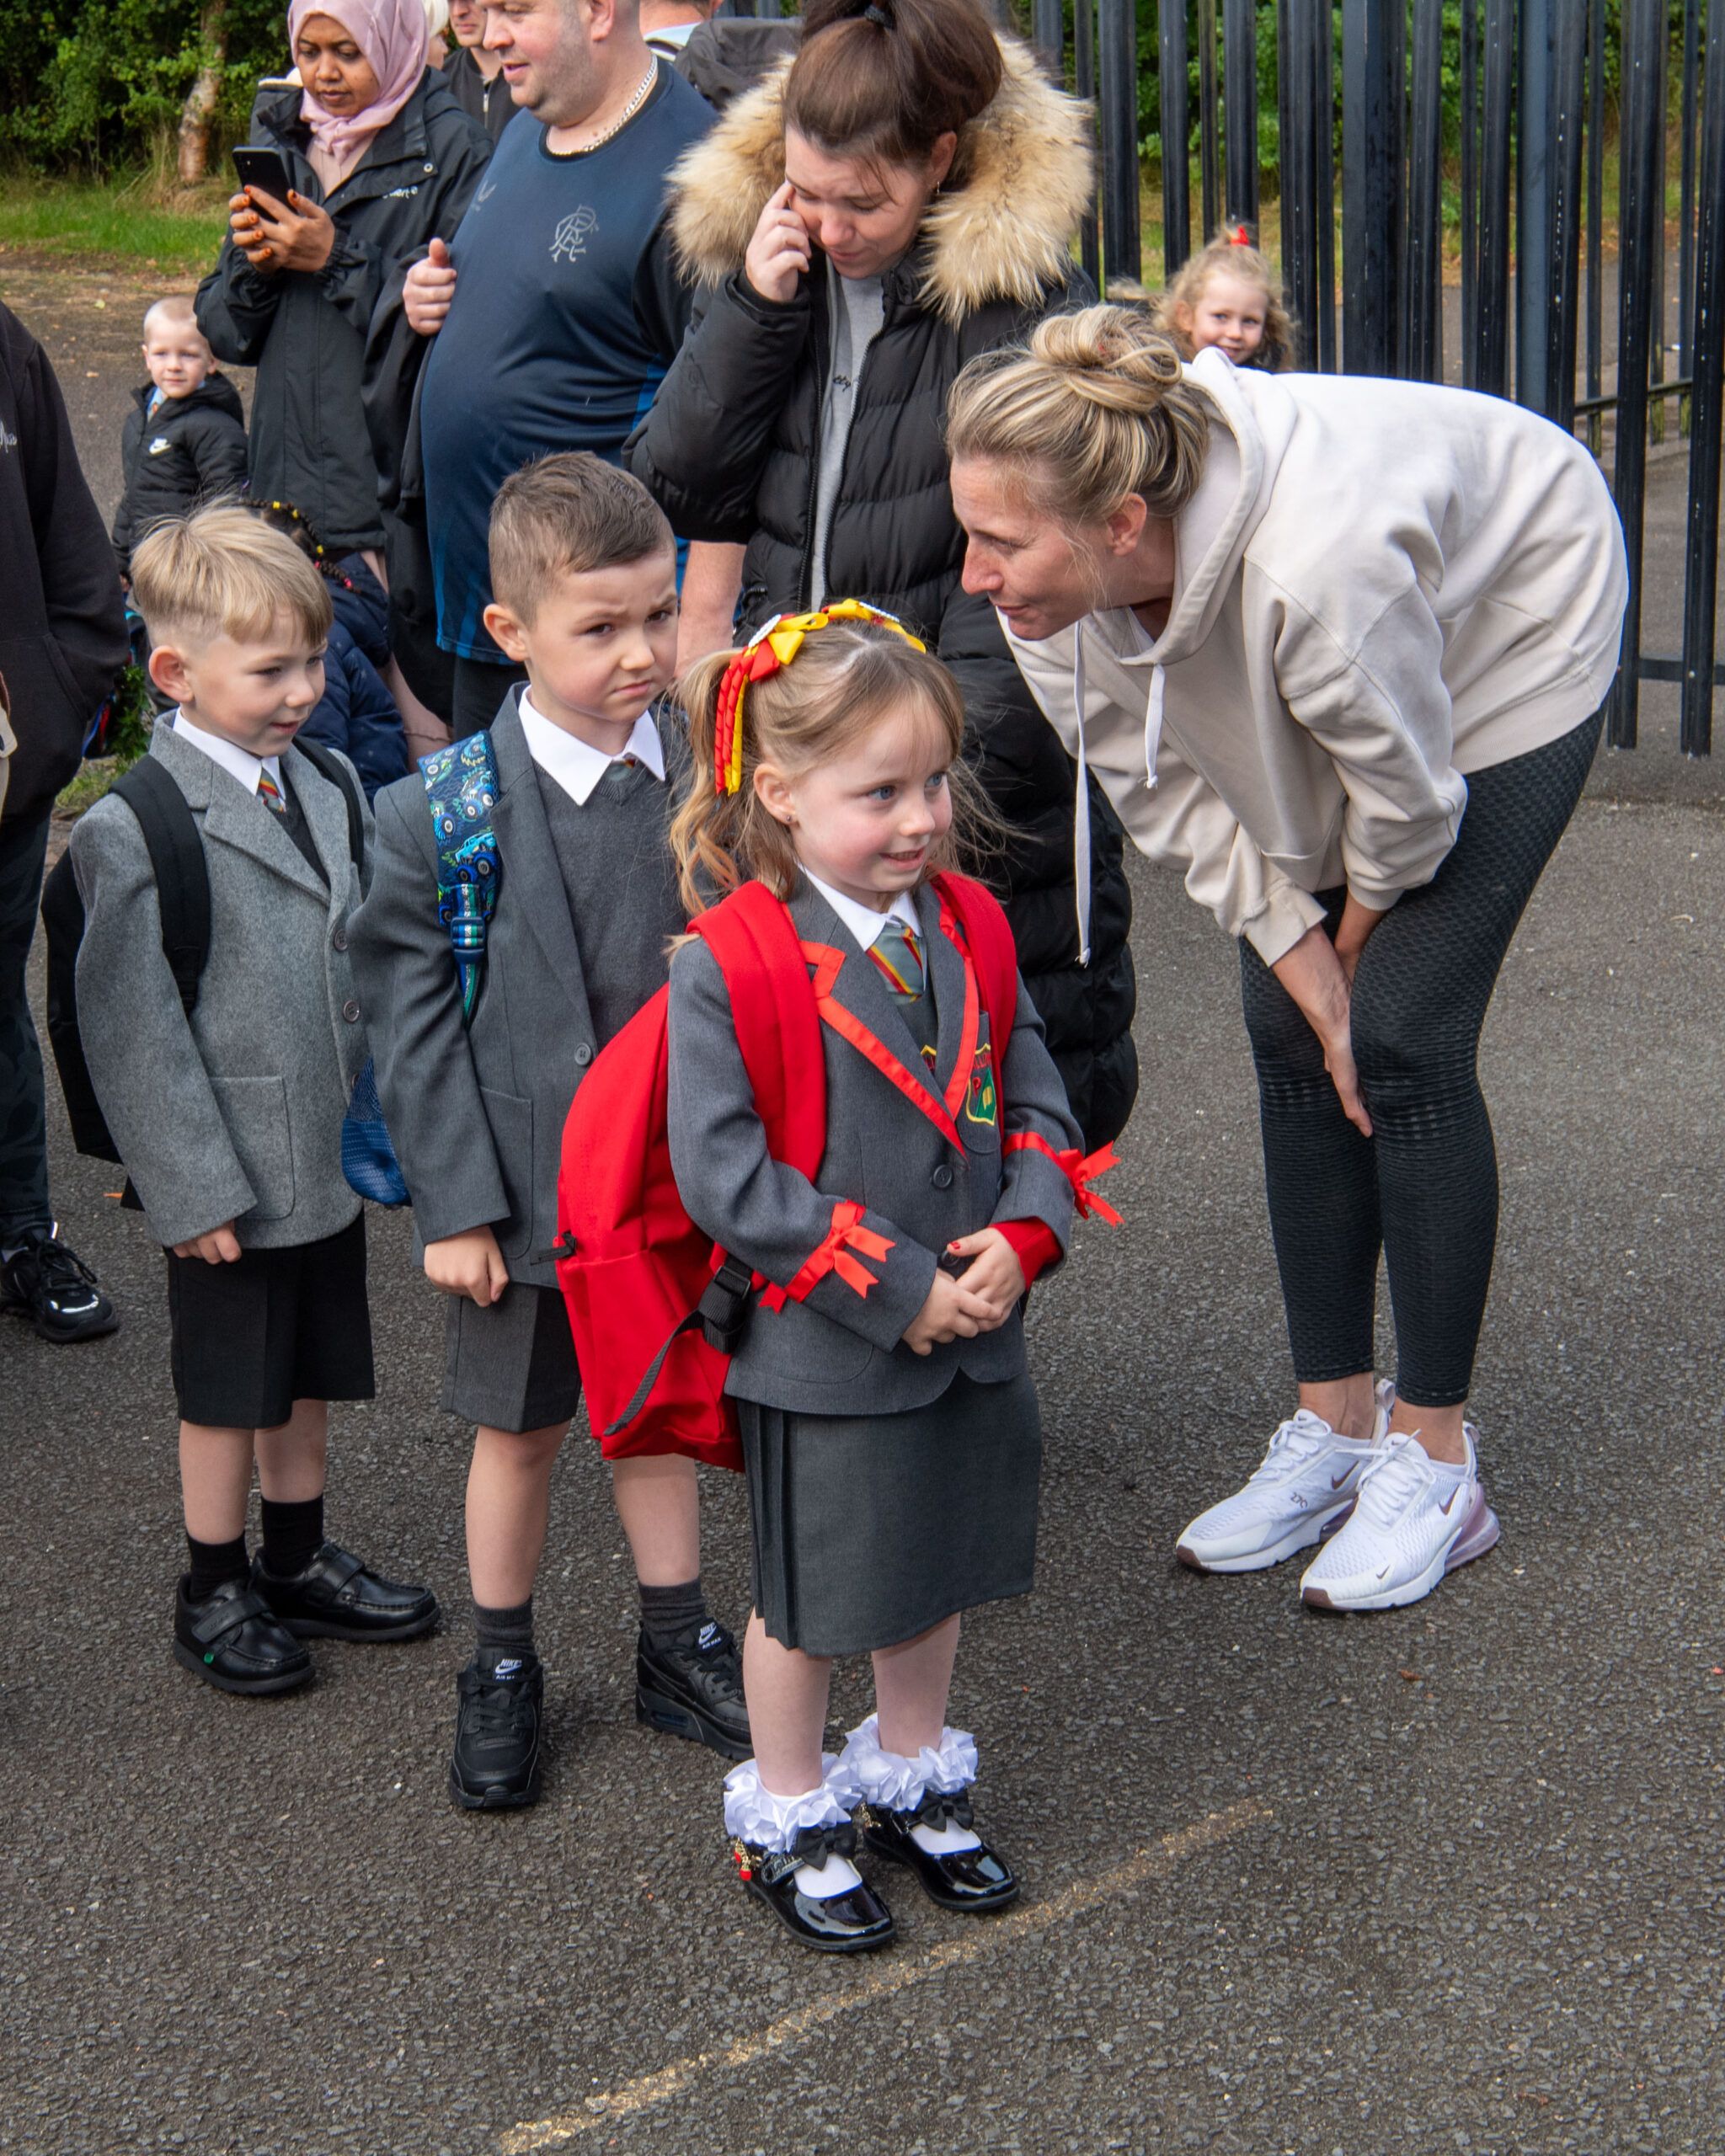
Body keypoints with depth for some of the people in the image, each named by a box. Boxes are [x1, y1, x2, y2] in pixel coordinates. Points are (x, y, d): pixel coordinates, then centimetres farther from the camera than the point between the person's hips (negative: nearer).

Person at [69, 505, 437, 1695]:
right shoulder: (132, 831, -18)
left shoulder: (326, 788, 4)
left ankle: (300, 1562, 37)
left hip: (331, 1160, 6)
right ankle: (214, 1595, 26)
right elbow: (133, 1029, -17)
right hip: (232, 1181, -6)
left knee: (311, 1373, 19)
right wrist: (194, 1189, -17)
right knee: (229, 1392, 9)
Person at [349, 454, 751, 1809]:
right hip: (528, 1185, -2)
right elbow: (415, 1022, -10)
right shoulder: (437, 817, -15)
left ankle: (677, 1647, 37)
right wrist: (455, 1203, -11)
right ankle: (502, 1673, 33)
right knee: (521, 1431, 14)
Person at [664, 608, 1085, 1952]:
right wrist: (898, 1286, -21)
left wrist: (1023, 1236, -13)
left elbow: (1036, 1098, 5)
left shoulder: (970, 930, -1)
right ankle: (786, 1823, 33)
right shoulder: (728, 969, -21)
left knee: (934, 1575, 22)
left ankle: (913, 1781, 44)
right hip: (820, 1353, -6)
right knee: (810, 1599, 12)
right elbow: (725, 1177, -23)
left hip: (973, 1339, 6)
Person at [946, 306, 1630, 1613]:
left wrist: (1352, 945, -7)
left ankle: (1436, 1461, 1)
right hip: (1312, 681, 6)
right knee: (1294, 1035, 2)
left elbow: (1408, 804, -27)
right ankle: (1335, 1425, 15)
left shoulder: (1314, 562, -45)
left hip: (1510, 647, -6)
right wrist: (1308, 964, -13)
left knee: (1402, 1044, -11)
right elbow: (1173, 797, -10)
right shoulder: (1054, 587, -26)